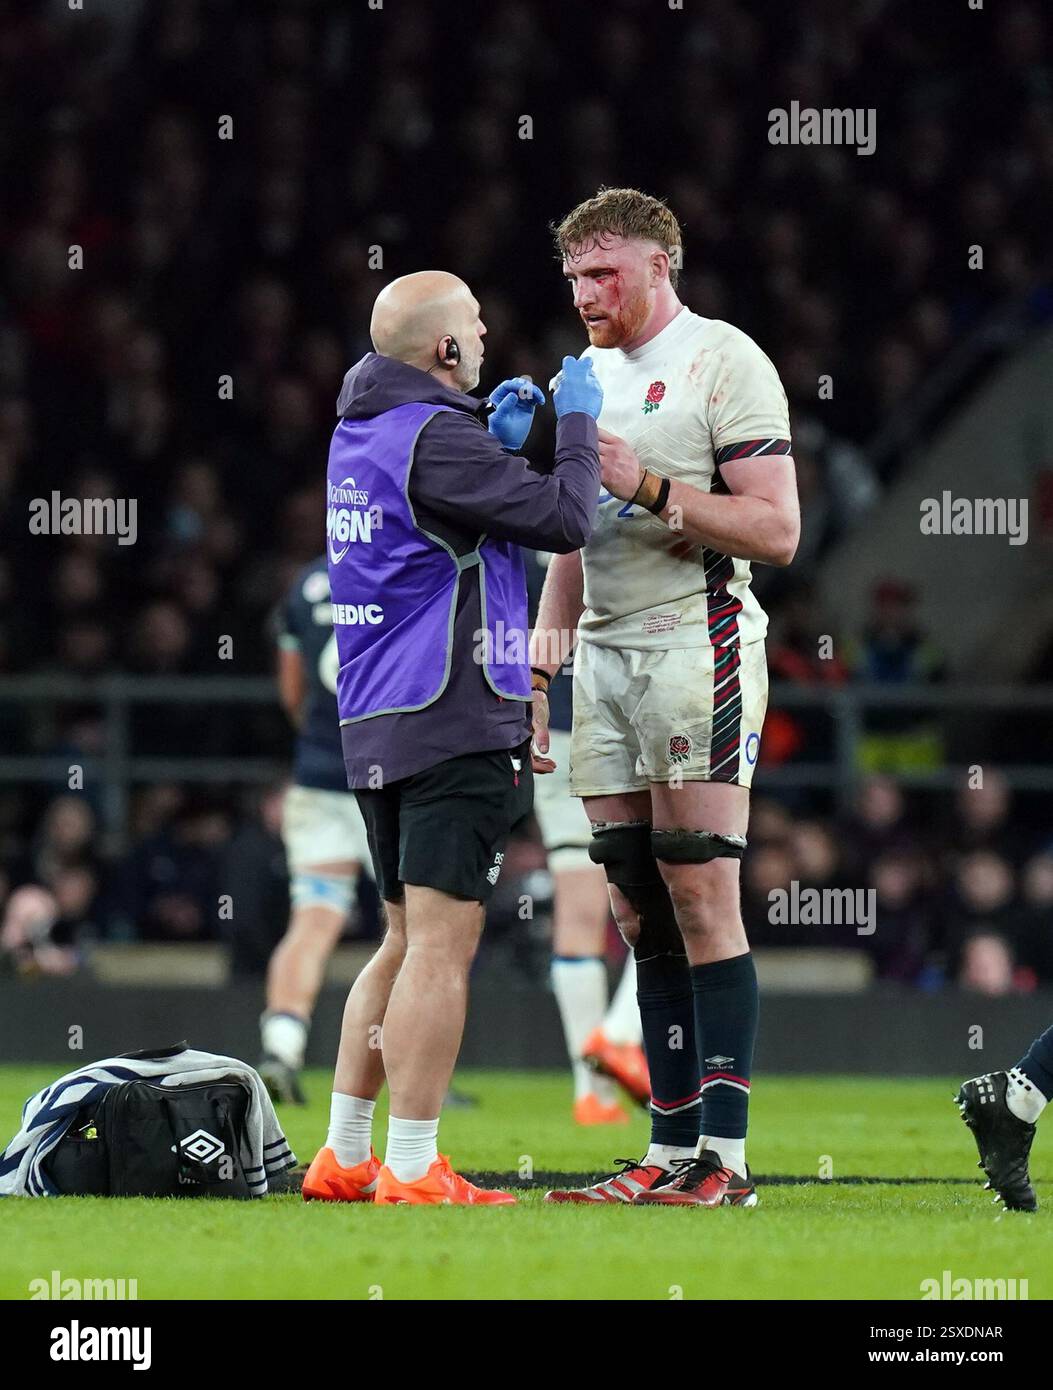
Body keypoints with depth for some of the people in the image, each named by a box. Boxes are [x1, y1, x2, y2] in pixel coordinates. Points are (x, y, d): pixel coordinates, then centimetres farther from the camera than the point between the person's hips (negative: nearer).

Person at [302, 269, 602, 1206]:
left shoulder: (359, 435, 14)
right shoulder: (433, 438, -14)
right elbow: (564, 520, -15)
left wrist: (497, 441, 19)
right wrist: (578, 424, 0)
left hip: (378, 731, 10)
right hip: (455, 725, -10)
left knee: (406, 944, 16)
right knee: (441, 947, -9)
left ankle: (344, 1158, 16)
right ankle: (413, 1171, -11)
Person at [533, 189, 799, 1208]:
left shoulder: (722, 362, -4)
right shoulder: (584, 376, 20)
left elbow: (776, 530, -11)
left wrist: (651, 487, -16)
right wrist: (537, 671, 19)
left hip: (698, 645, -7)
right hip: (604, 657, 7)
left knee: (702, 902, -10)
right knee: (639, 913, 4)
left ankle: (724, 1158, -11)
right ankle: (670, 1151, 5)